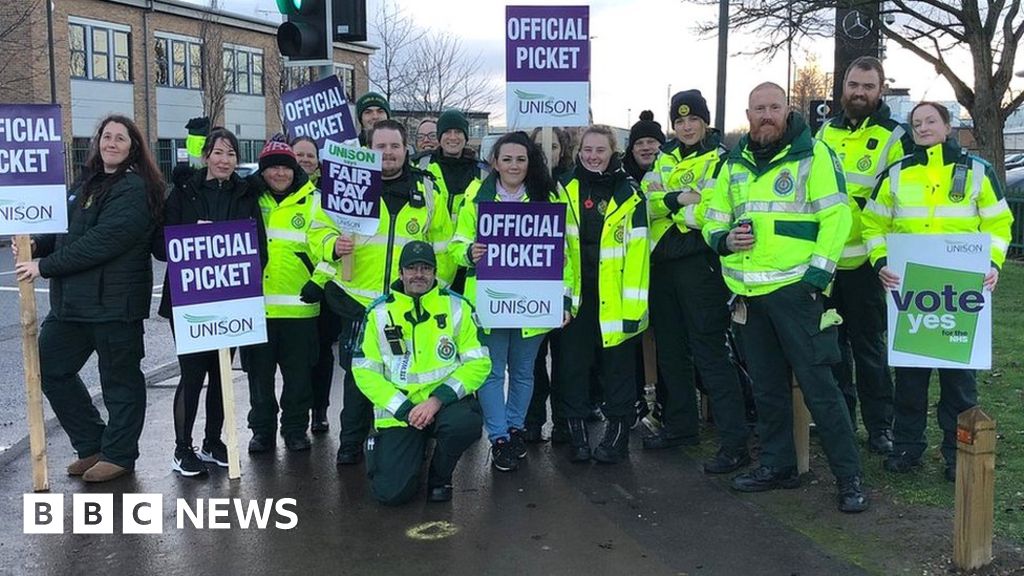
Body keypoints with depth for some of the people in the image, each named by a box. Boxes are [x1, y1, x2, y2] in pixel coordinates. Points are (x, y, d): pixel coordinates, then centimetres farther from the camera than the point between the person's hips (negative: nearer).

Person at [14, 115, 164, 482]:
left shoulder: (134, 188, -12)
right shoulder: (87, 182, 15)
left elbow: (103, 241, -22)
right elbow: (68, 230, 21)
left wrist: (45, 266, -18)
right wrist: (37, 246, 0)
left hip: (115, 300, -9)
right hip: (71, 299, 9)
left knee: (119, 379, 4)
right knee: (49, 368, 13)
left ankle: (118, 455, 19)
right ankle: (92, 445, 25)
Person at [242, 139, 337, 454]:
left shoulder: (311, 202, 0)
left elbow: (326, 241, -9)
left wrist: (320, 279, -22)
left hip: (298, 306, -2)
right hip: (254, 305, 2)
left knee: (298, 373, 9)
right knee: (259, 373, 11)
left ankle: (296, 429, 23)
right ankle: (262, 430, 24)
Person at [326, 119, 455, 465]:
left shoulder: (426, 192, 7)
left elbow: (443, 246, 12)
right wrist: (334, 245, -22)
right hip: (358, 302, -1)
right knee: (358, 375, 6)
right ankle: (351, 444, 20)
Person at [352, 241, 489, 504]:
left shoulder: (457, 306, 0)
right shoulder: (379, 312, 1)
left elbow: (478, 362, -4)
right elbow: (364, 371, -2)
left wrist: (439, 399, -18)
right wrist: (404, 409, -14)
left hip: (445, 402, 0)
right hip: (397, 410, 0)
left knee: (466, 423, -35)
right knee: (391, 492, -14)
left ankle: (439, 476, -1)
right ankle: (382, 447, 24)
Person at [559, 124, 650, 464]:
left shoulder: (629, 194, -3)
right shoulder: (567, 190, 6)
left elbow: (637, 252, -8)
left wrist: (633, 304, -13)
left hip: (614, 298, -2)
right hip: (576, 295, 3)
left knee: (617, 366, 6)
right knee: (573, 363, 6)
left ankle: (617, 433, 18)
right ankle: (576, 432, 17)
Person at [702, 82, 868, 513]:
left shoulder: (813, 154, -3)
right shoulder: (734, 164, 14)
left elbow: (836, 215, -8)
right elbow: (714, 219, 20)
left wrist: (818, 272, -15)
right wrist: (724, 239, -3)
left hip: (795, 287, -6)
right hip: (748, 292, 6)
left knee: (818, 384, -5)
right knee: (767, 386, 14)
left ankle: (849, 477, 5)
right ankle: (777, 465, 27)